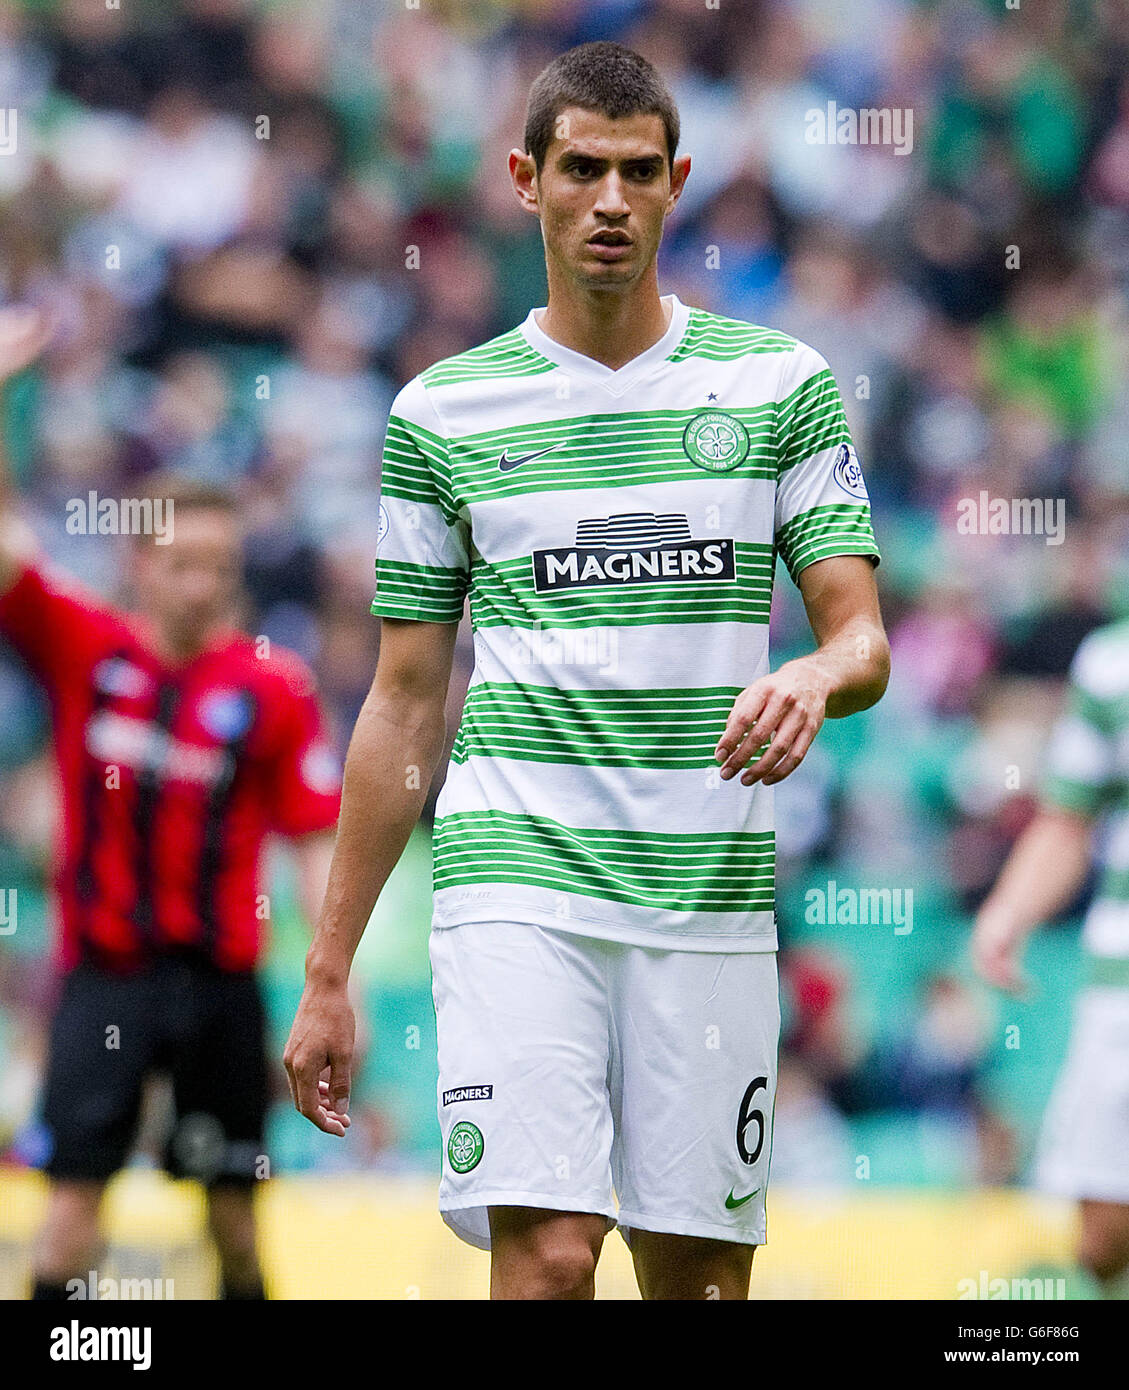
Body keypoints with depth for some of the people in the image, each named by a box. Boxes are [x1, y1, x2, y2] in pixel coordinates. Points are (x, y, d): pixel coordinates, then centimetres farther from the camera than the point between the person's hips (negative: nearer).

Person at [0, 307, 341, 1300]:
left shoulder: (275, 688, -1)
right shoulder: (82, 648, 0)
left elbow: (316, 844, 1)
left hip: (221, 978, 0)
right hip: (105, 969, 0)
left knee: (233, 1203, 8)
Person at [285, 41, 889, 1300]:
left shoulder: (782, 385, 7)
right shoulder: (441, 414, 7)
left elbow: (862, 638, 4)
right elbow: (404, 704, 11)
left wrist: (815, 680, -22)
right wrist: (328, 972, 9)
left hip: (712, 893, 1)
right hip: (517, 879, -1)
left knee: (700, 1276, 4)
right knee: (546, 1253, -16)